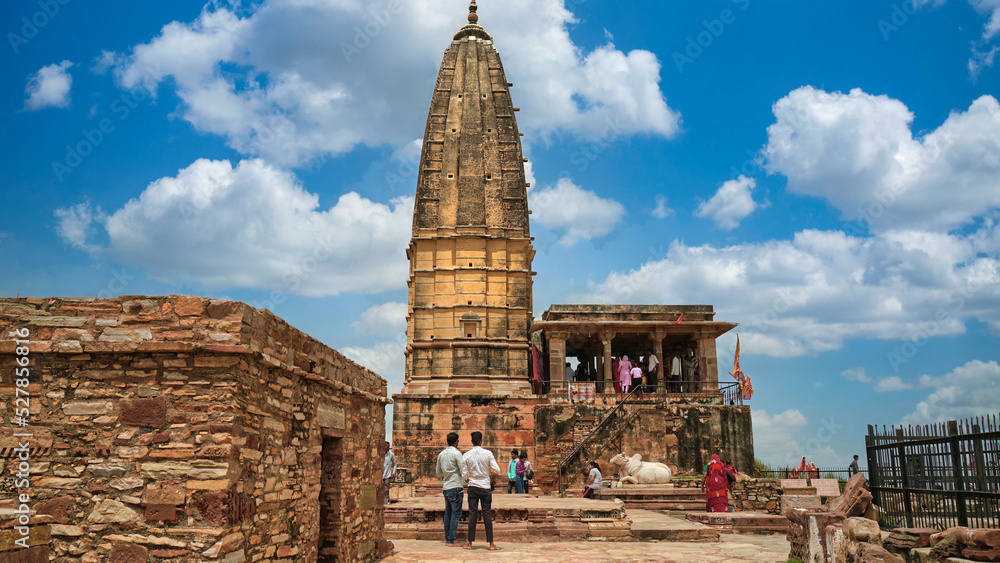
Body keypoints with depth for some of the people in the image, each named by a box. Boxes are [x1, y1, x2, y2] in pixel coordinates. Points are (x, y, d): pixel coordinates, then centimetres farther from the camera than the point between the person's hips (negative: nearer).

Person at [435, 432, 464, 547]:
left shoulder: (441, 454, 10)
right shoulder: (456, 453, -11)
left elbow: (438, 472, 20)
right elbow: (463, 471, -14)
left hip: (446, 487, 7)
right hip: (455, 486, -7)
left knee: (448, 513, 12)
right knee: (456, 513, -4)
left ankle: (447, 538, 15)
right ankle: (452, 540, -6)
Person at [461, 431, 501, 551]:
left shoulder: (466, 455, -3)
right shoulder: (488, 453, -7)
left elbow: (464, 476, -1)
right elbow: (497, 470, -9)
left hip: (473, 487, 1)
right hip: (485, 487, -1)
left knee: (472, 514, 5)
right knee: (487, 514, 3)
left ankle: (470, 543, 8)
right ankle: (491, 544, 5)